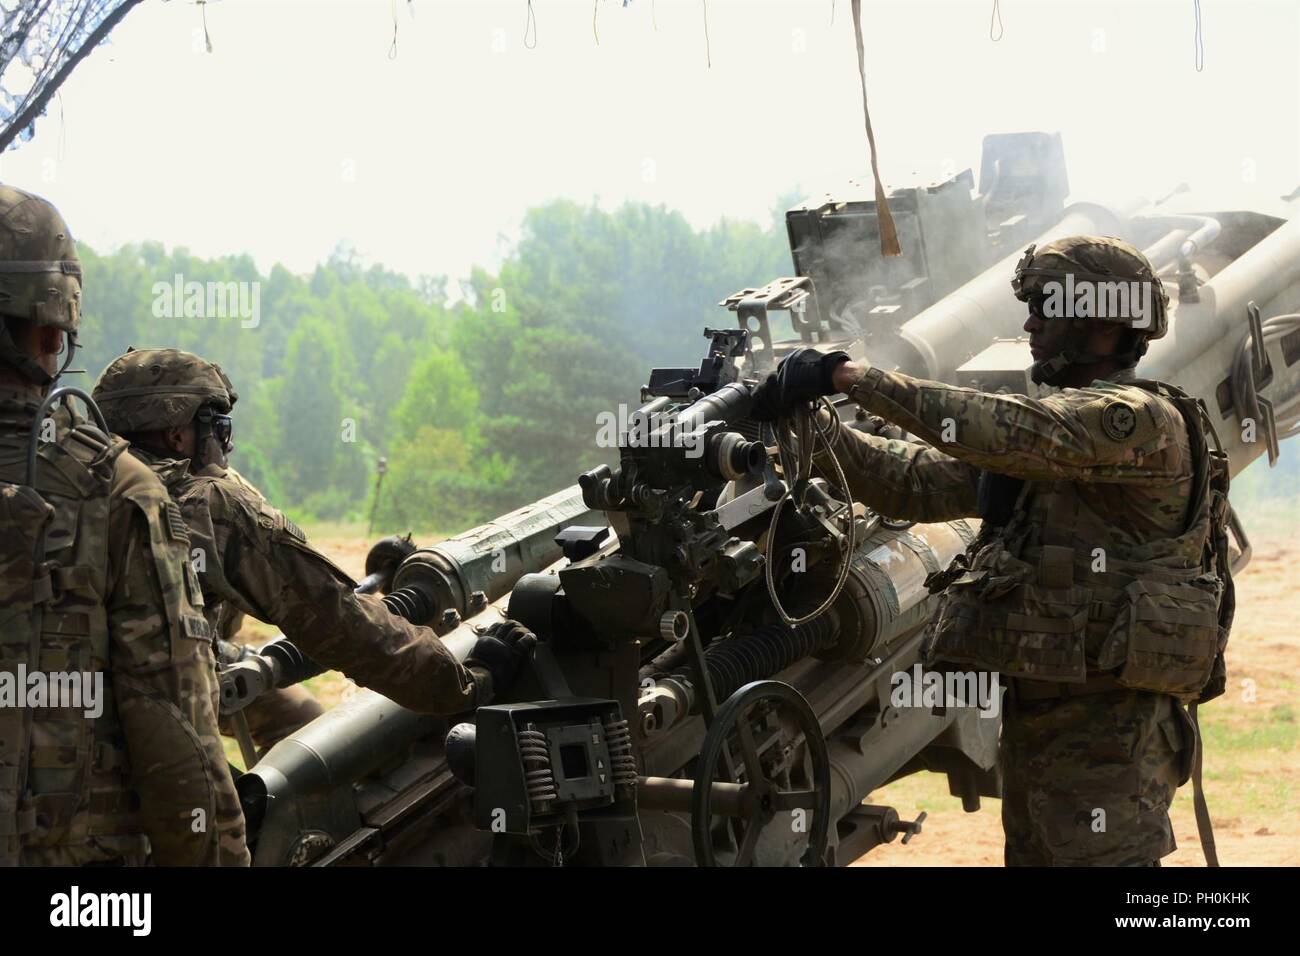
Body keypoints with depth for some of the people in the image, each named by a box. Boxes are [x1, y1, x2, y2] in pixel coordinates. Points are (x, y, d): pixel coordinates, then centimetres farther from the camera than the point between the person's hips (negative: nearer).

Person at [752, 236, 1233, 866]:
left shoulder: (1143, 420, -11)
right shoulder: (1050, 421, 18)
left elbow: (1012, 433, -27)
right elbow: (914, 481, 12)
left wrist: (849, 376, -27)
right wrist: (812, 422, -3)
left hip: (1109, 723, -9)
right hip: (1032, 713, 9)